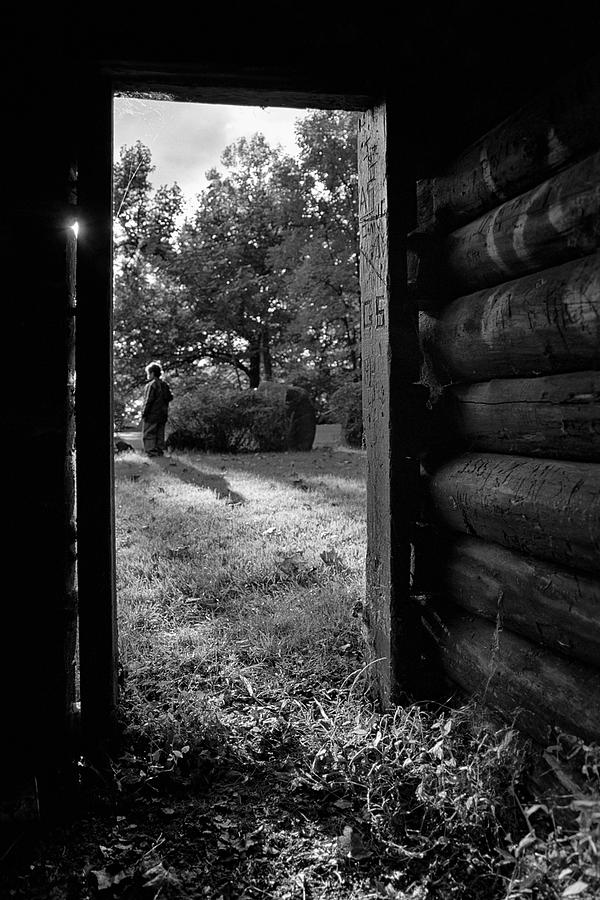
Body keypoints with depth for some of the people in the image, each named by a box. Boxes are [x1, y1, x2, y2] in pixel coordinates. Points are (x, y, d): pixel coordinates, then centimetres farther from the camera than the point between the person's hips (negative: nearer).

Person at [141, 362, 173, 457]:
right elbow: (170, 397, 14)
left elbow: (148, 401, -16)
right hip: (163, 415, 7)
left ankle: (151, 451, -7)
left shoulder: (151, 385, -12)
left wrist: (144, 413, -12)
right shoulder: (165, 385, 11)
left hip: (152, 414, -7)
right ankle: (160, 451, 11)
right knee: (160, 434, 12)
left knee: (149, 434, -2)